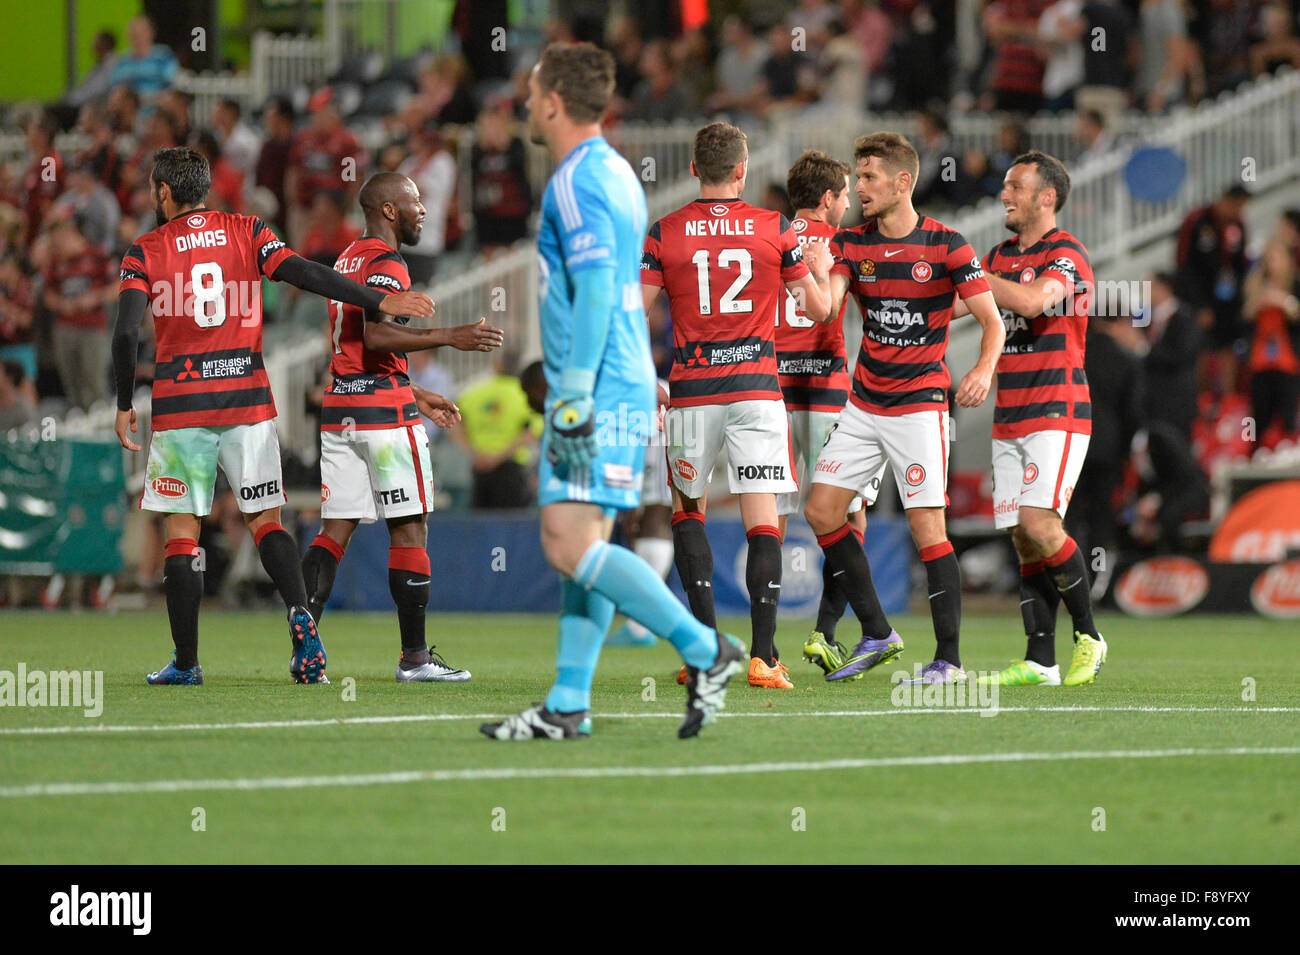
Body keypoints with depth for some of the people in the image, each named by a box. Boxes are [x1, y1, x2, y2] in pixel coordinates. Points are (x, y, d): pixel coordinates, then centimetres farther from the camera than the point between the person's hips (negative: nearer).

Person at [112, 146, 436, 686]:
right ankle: (300, 614, -18)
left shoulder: (145, 252, 0)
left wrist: (124, 406, 2)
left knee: (181, 532, 5)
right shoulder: (246, 233, 5)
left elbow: (126, 331, -8)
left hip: (179, 406, -2)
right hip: (248, 399, 2)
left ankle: (185, 663, 4)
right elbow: (303, 274, -7)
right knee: (265, 519, 7)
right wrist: (379, 301, -8)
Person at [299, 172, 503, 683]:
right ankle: (415, 656, 1)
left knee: (336, 528, 6)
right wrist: (449, 336, -26)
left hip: (339, 406, 9)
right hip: (384, 410, -9)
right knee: (409, 528, -1)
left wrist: (418, 397, 28)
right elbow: (376, 337, -25)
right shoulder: (385, 263, -10)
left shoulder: (348, 258, 19)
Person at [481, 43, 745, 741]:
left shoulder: (576, 181, -12)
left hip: (598, 390, -10)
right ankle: (567, 708, 8)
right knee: (579, 543, 8)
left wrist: (573, 398, -24)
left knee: (570, 544, -15)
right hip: (626, 386, 10)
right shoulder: (615, 172, 19)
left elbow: (595, 291, -22)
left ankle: (704, 650, -15)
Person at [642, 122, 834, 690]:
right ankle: (762, 655, -12)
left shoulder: (665, 233, 0)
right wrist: (822, 270, 29)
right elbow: (818, 308, 9)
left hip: (691, 392, 1)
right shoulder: (775, 230, 0)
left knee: (688, 511, 17)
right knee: (762, 521, -2)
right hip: (757, 388, -1)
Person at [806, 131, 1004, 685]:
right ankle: (876, 635, 11)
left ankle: (949, 657, -3)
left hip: (919, 405, -6)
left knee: (927, 528, -10)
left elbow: (992, 320, -8)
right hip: (864, 405, 6)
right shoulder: (851, 244, 4)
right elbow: (824, 305, -10)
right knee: (821, 511, 1)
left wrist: (984, 370, -26)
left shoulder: (946, 246, -9)